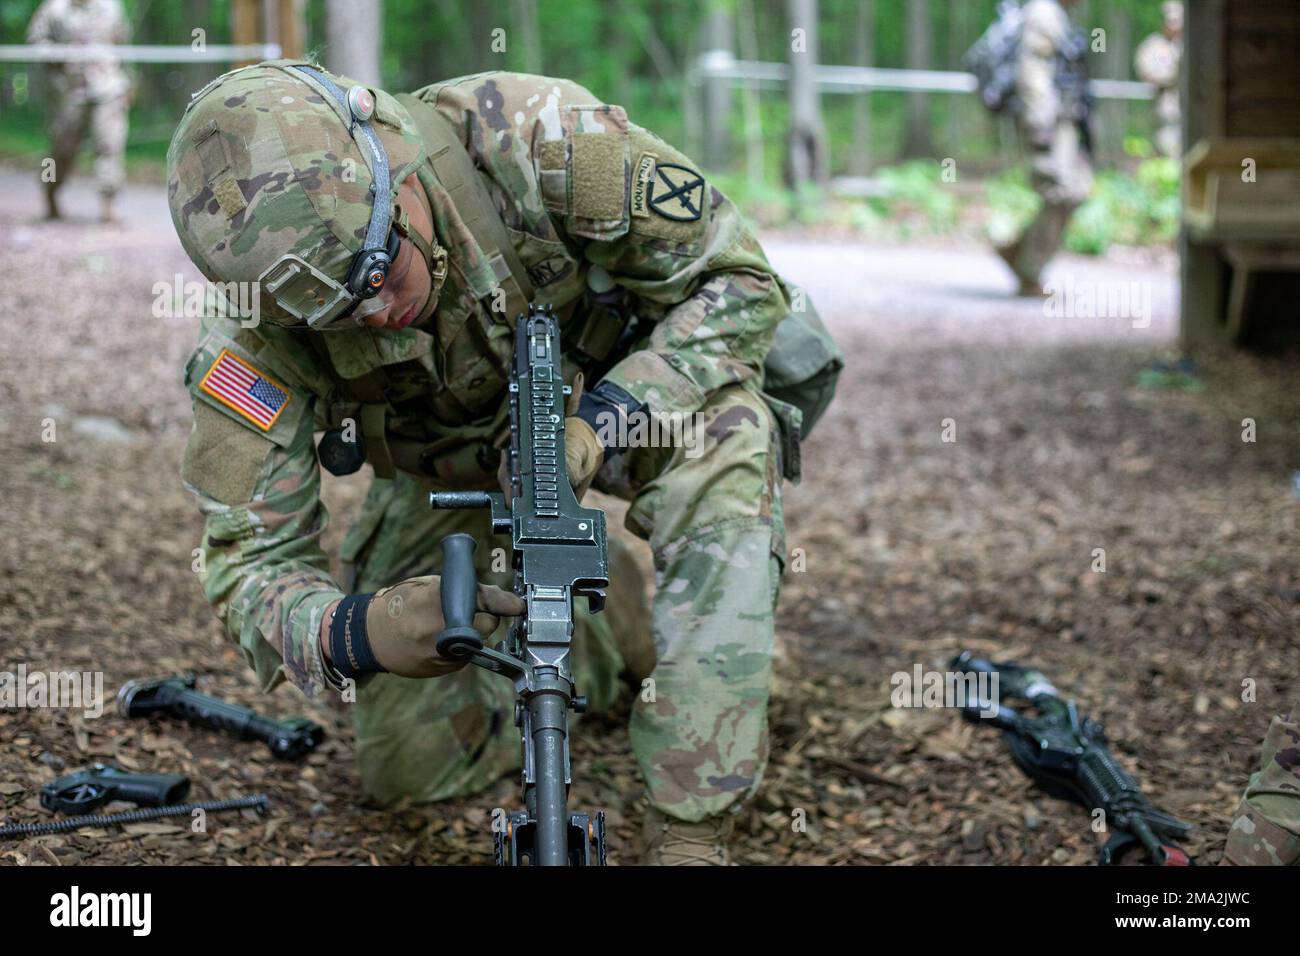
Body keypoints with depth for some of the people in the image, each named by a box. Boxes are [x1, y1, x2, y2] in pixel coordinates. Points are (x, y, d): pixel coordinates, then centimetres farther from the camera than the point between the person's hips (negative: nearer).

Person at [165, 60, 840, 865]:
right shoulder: (260, 337, -33)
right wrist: (356, 632, -53)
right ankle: (601, 632, 26)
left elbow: (741, 283, -27)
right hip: (449, 460, 2)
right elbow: (253, 563, -30)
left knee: (727, 442, -37)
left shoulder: (542, 140, -39)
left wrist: (603, 416, -43)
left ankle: (691, 833, -30)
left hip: (620, 386, -2)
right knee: (410, 766, -1)